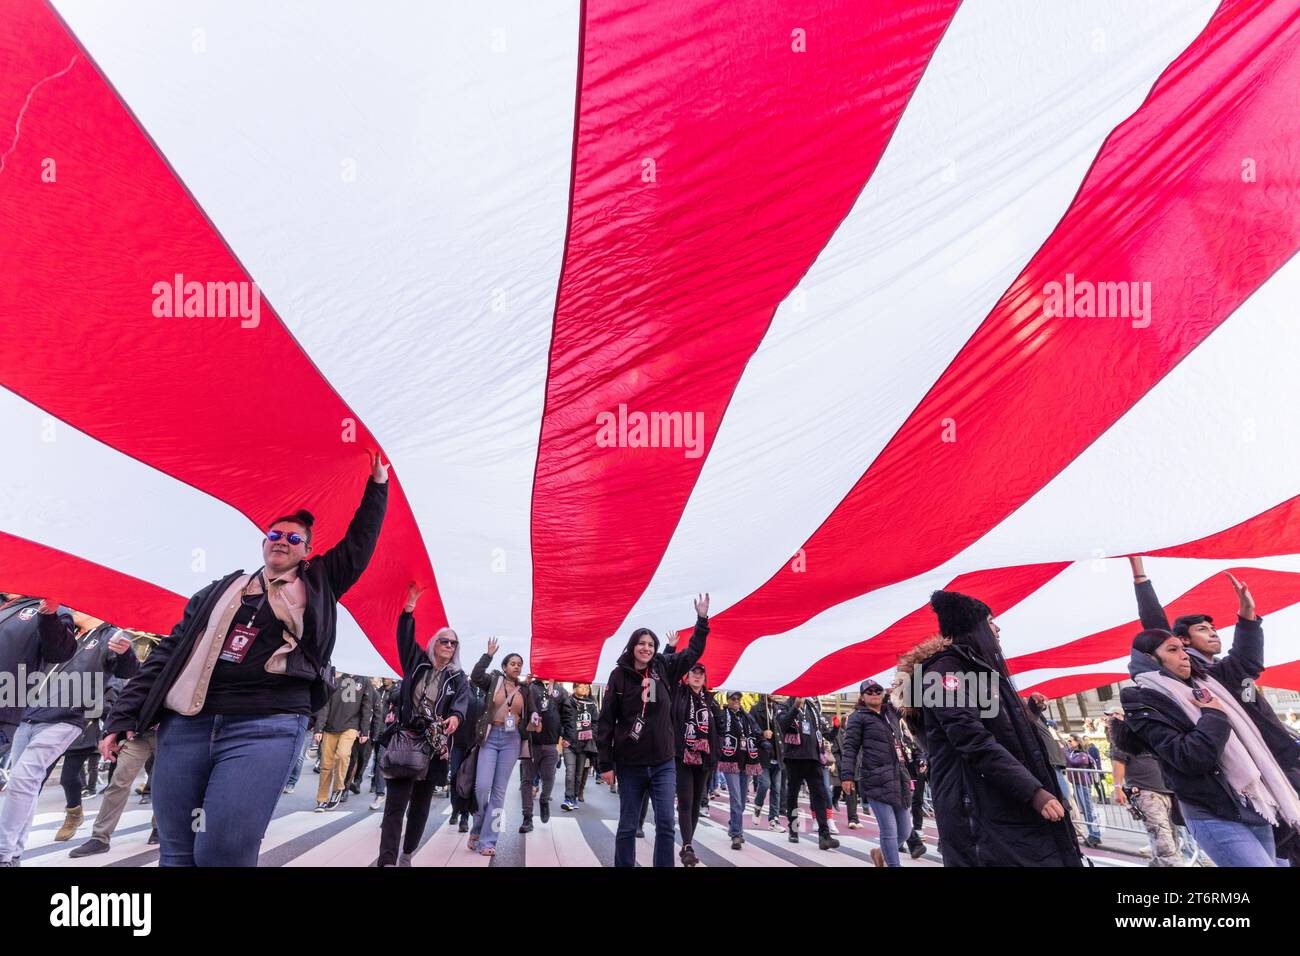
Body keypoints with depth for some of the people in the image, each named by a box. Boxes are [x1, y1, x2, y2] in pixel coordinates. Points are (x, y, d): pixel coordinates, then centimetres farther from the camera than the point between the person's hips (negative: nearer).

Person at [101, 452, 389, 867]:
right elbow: (170, 650, 16)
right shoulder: (222, 590, 18)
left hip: (268, 727, -3)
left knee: (224, 854, -10)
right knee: (176, 852, 7)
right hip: (187, 725, 3)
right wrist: (126, 713, 10)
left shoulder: (319, 584, 13)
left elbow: (359, 542, 13)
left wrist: (377, 484, 11)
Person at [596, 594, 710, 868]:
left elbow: (694, 651, 9)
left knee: (666, 823, 0)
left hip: (663, 763, 2)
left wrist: (702, 619, 0)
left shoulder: (664, 668, 1)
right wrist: (605, 763, -6)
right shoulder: (619, 675, -5)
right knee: (627, 825, 9)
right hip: (630, 764, -1)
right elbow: (606, 721, -4)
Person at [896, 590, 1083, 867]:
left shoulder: (979, 667, 20)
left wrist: (1031, 709, 23)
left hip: (1012, 807, 9)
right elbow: (974, 741, -22)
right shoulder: (945, 669, -10)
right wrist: (1034, 791, -24)